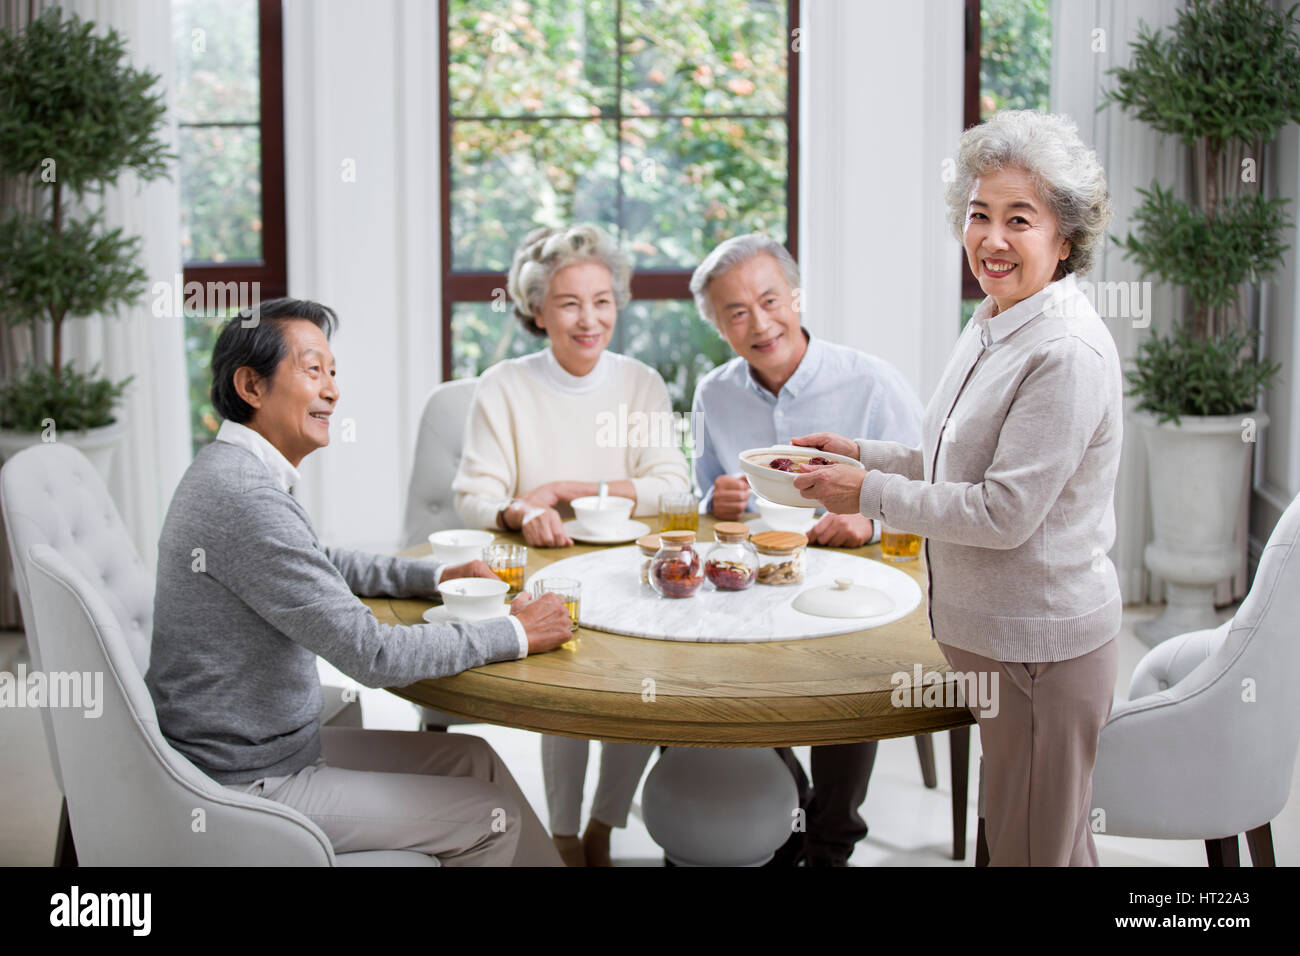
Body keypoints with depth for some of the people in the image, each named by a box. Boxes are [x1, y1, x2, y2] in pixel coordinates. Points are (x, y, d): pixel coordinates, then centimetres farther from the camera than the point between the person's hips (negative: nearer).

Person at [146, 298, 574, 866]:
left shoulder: (229, 470, 6)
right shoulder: (245, 498, -28)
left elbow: (321, 564, 25)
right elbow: (373, 655, -26)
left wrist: (436, 576, 13)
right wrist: (516, 634, -15)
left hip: (257, 748, 10)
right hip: (248, 787, -10)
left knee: (472, 759, 15)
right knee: (492, 818, -2)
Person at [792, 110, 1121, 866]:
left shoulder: (1068, 354, -22)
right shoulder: (994, 324, 9)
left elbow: (1004, 511, -22)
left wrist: (871, 495, -14)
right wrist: (862, 454, 11)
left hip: (1041, 642, -9)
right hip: (995, 627, 9)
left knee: (1033, 848, 2)